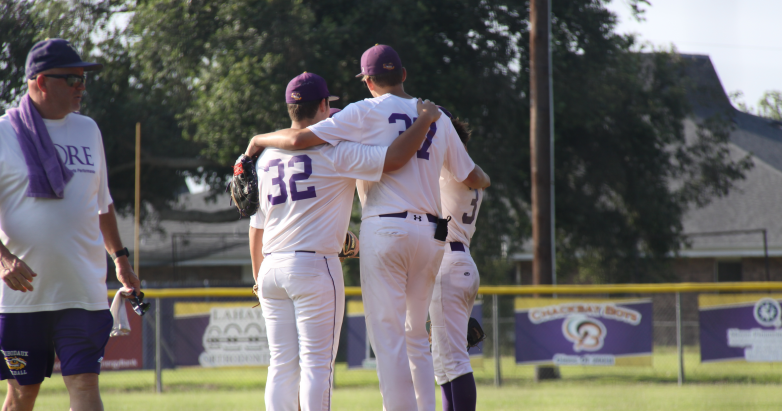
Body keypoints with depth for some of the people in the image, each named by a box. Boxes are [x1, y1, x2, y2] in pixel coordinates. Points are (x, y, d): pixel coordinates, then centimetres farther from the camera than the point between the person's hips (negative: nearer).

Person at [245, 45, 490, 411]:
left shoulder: (367, 112, -3)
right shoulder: (438, 119, 13)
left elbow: (300, 139, -9)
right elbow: (471, 176, 23)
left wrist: (260, 139, 10)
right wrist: (483, 179, 46)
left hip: (386, 229, -6)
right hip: (431, 234, 6)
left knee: (388, 336, -5)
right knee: (415, 335, 16)